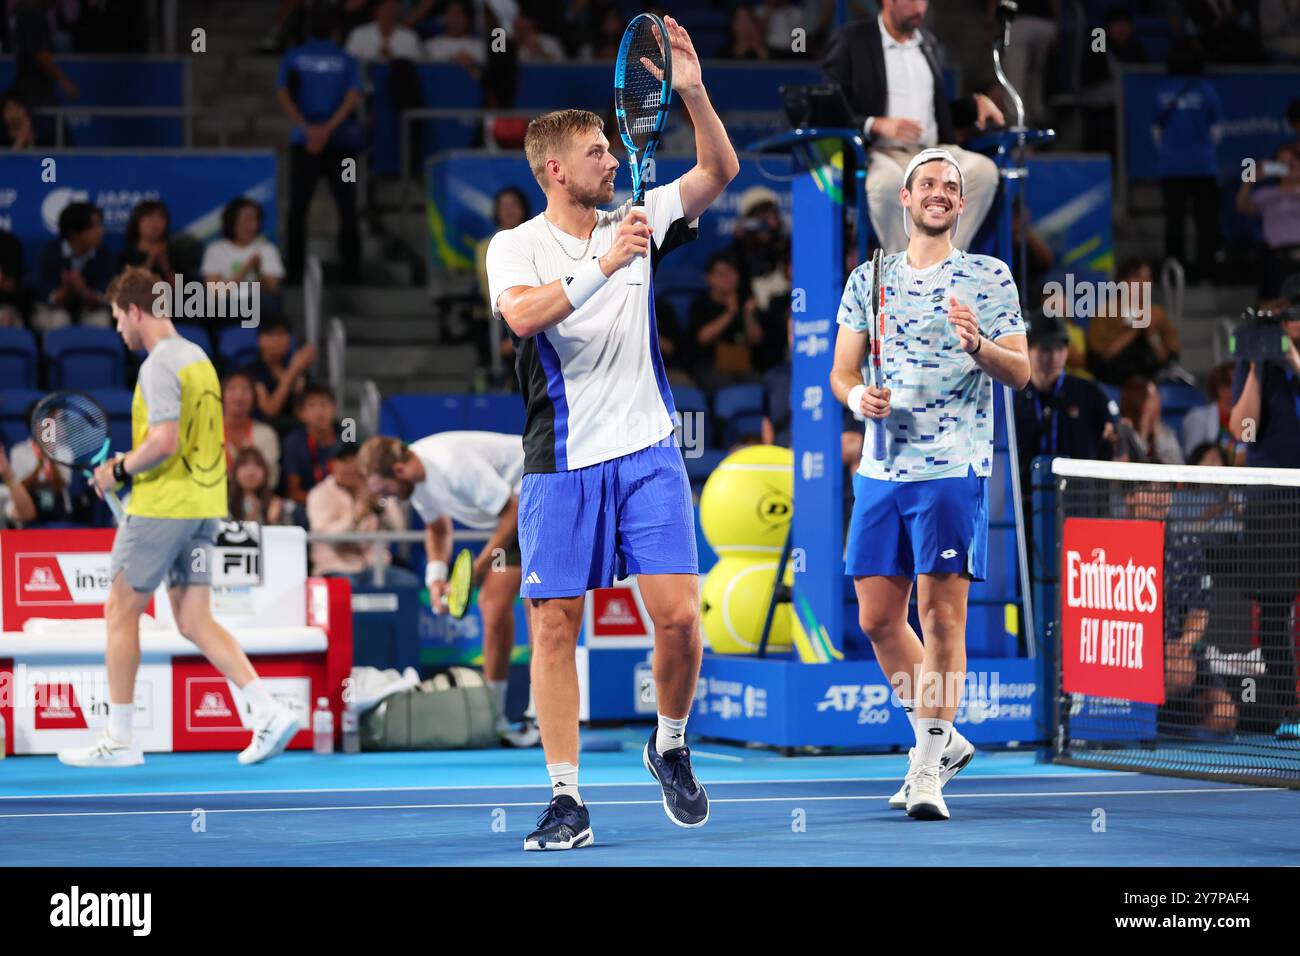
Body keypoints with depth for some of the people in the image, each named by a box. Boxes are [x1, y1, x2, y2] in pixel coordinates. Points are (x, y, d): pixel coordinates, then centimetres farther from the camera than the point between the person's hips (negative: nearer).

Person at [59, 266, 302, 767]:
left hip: (161, 507, -8)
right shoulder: (198, 358, 14)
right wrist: (132, 462, 15)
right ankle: (270, 710, -6)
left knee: (121, 612, 4)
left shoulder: (159, 365, -15)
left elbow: (163, 442, -24)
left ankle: (119, 739, 8)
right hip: (204, 506, 8)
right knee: (195, 622, 7)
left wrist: (120, 471, -9)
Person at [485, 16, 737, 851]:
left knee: (679, 614, -6)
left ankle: (671, 748, 19)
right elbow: (523, 314, -21)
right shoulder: (516, 246, -2)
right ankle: (567, 802, 2)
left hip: (647, 452, 2)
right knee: (555, 626, -4)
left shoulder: (633, 220, 8)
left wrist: (693, 93, -9)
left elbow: (720, 171, 5)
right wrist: (604, 265, -29)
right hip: (560, 464, -2)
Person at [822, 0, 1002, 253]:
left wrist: (977, 102, 10)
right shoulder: (850, 41, 2)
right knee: (889, 181, -41)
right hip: (879, 154, -5)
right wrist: (877, 125, -21)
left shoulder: (927, 43, 21)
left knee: (983, 171, -26)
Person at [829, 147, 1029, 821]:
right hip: (880, 470, 5)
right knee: (877, 618, 5)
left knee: (941, 613, -10)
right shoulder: (868, 279, 13)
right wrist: (858, 395, -9)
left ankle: (928, 766, -5)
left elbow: (1020, 372, -3)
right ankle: (939, 737, 22)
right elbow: (842, 370, 14)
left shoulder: (990, 277, 3)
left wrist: (977, 345, -23)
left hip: (953, 469, -4)